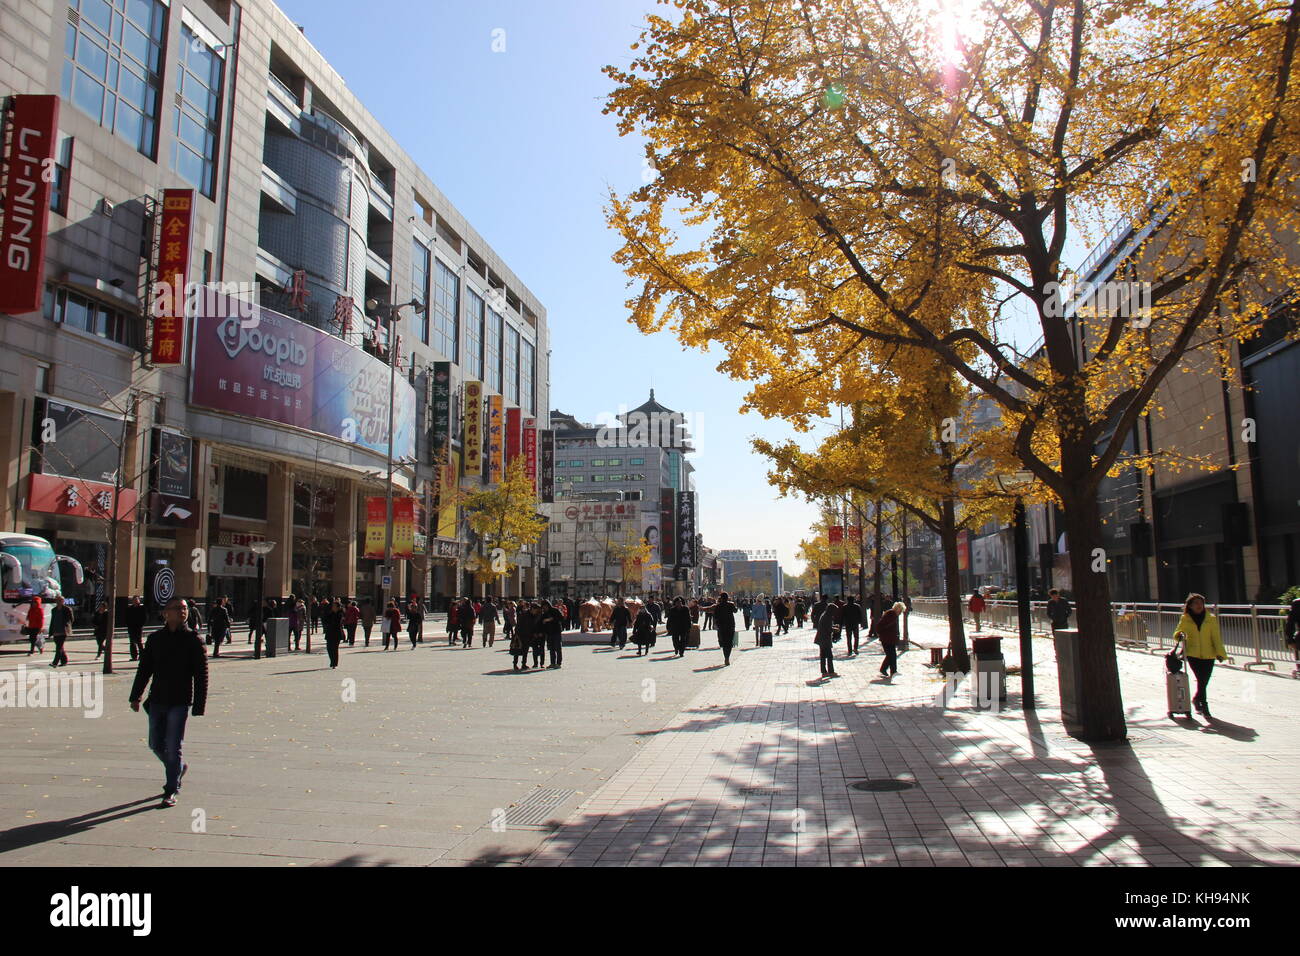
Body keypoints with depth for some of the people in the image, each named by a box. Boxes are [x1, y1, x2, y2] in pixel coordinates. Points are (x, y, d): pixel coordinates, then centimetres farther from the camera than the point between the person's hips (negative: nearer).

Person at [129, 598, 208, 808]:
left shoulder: (193, 640, -5)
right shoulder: (155, 638, 5)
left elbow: (201, 675, -5)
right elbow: (144, 669, 12)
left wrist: (199, 706, -9)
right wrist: (136, 696, 7)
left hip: (180, 702, -4)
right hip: (157, 700, 4)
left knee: (173, 747, -4)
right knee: (156, 745, 12)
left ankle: (171, 791, 8)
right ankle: (178, 768, 39)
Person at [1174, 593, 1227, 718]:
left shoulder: (1211, 619, 5)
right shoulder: (1185, 619, 4)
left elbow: (1216, 637, 2)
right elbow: (1178, 633, 6)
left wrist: (1220, 652, -8)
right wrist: (1179, 635, -18)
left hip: (1208, 655, 1)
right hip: (1193, 654, -1)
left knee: (1204, 681, 5)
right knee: (1201, 680, -12)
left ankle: (1196, 699, 31)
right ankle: (1204, 706, -1)